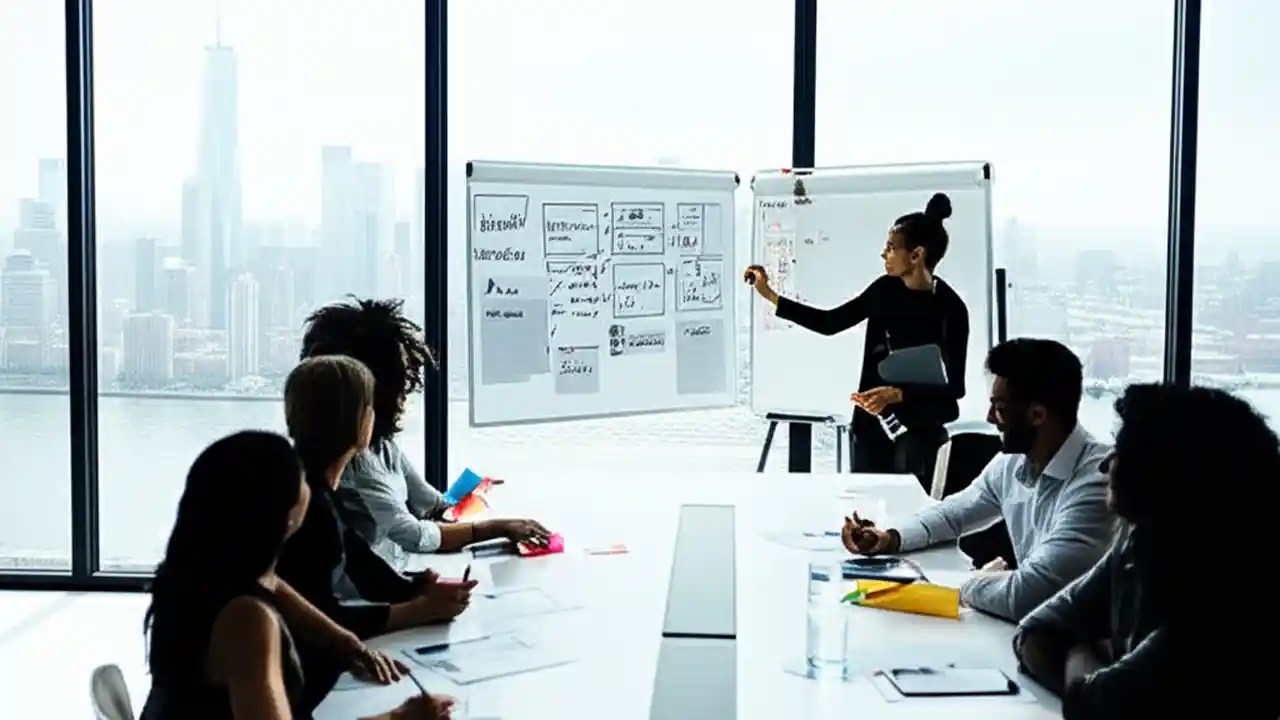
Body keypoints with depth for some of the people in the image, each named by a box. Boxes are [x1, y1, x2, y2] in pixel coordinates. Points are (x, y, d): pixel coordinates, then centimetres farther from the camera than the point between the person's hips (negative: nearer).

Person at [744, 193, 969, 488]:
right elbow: (830, 323, 11)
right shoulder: (885, 290, 2)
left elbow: (955, 386, -14)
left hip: (919, 430, -5)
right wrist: (769, 295, 8)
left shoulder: (950, 308, -14)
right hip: (871, 424, 5)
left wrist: (897, 395, -27)